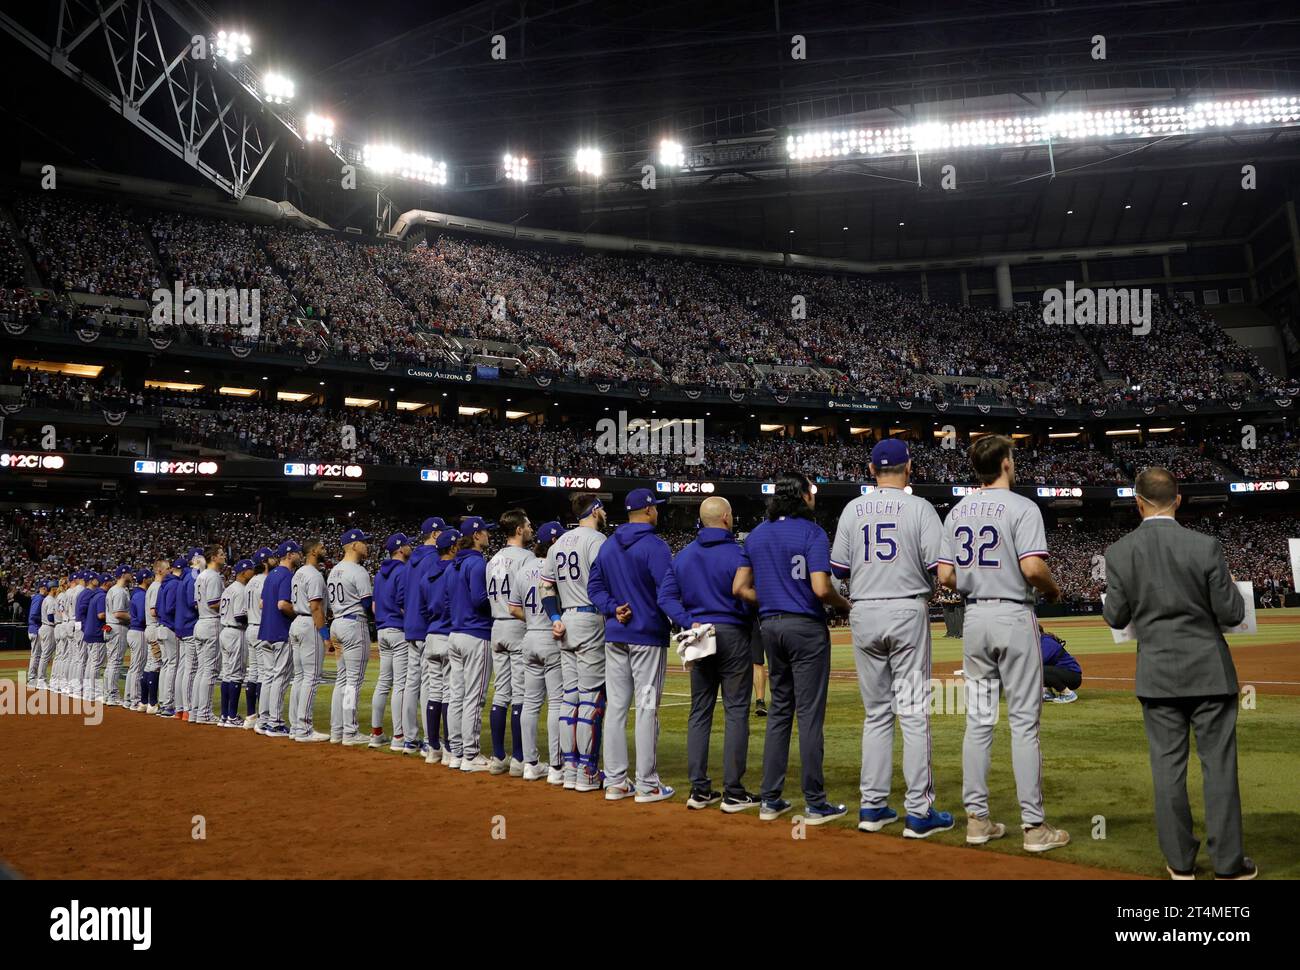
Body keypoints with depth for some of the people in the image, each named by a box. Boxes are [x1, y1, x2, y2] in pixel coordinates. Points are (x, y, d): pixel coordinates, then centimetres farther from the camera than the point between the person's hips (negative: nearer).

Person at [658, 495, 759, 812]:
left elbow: (666, 597, 2)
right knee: (736, 712, 0)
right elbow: (748, 601, -14)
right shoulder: (736, 554, -10)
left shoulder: (682, 556, 8)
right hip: (733, 635, -6)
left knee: (699, 712, 10)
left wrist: (690, 623, -4)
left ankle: (699, 789, 13)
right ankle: (733, 792, 1)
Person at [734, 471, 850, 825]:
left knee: (779, 711, 13)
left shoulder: (757, 535, 10)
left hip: (770, 627, 6)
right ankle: (814, 804, 4)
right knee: (810, 713, -1)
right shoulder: (811, 532, -9)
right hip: (806, 628, -6)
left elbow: (740, 588, 7)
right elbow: (821, 588, -19)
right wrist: (846, 605, -2)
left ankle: (770, 800, 15)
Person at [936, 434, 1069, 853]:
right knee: (1024, 721, 0)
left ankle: (977, 818, 14)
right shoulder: (1021, 507, -10)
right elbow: (1033, 567, -20)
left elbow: (945, 576, 6)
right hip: (1013, 617, -5)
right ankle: (1033, 825, 4)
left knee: (979, 720, 10)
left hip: (974, 618, 6)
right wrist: (1052, 589, 0)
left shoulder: (957, 512, 8)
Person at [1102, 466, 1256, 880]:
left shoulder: (1119, 553, -7)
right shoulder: (1206, 546, -11)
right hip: (1209, 673, -1)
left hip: (1157, 675, 1)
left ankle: (1180, 862, 15)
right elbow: (1231, 614, -8)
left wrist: (1108, 598, 20)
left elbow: (1116, 617, -1)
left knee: (1168, 767, 8)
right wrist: (1229, 585, 12)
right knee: (1219, 766, 7)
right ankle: (1228, 863, 14)